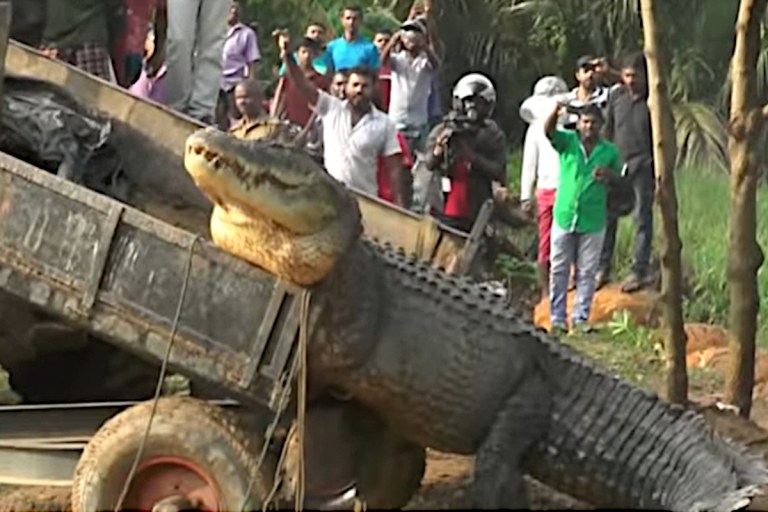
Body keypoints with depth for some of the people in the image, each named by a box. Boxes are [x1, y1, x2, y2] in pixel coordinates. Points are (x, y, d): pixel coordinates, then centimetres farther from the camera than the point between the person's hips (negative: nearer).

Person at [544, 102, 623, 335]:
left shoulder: (609, 151, 4)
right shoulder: (567, 141, 0)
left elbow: (618, 179, 14)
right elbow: (549, 131, -19)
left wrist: (609, 174, -10)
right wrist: (555, 114, -41)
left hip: (593, 221, 1)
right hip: (564, 216, -1)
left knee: (587, 272, 5)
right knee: (558, 270, 3)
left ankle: (580, 318, 12)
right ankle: (557, 319, 10)